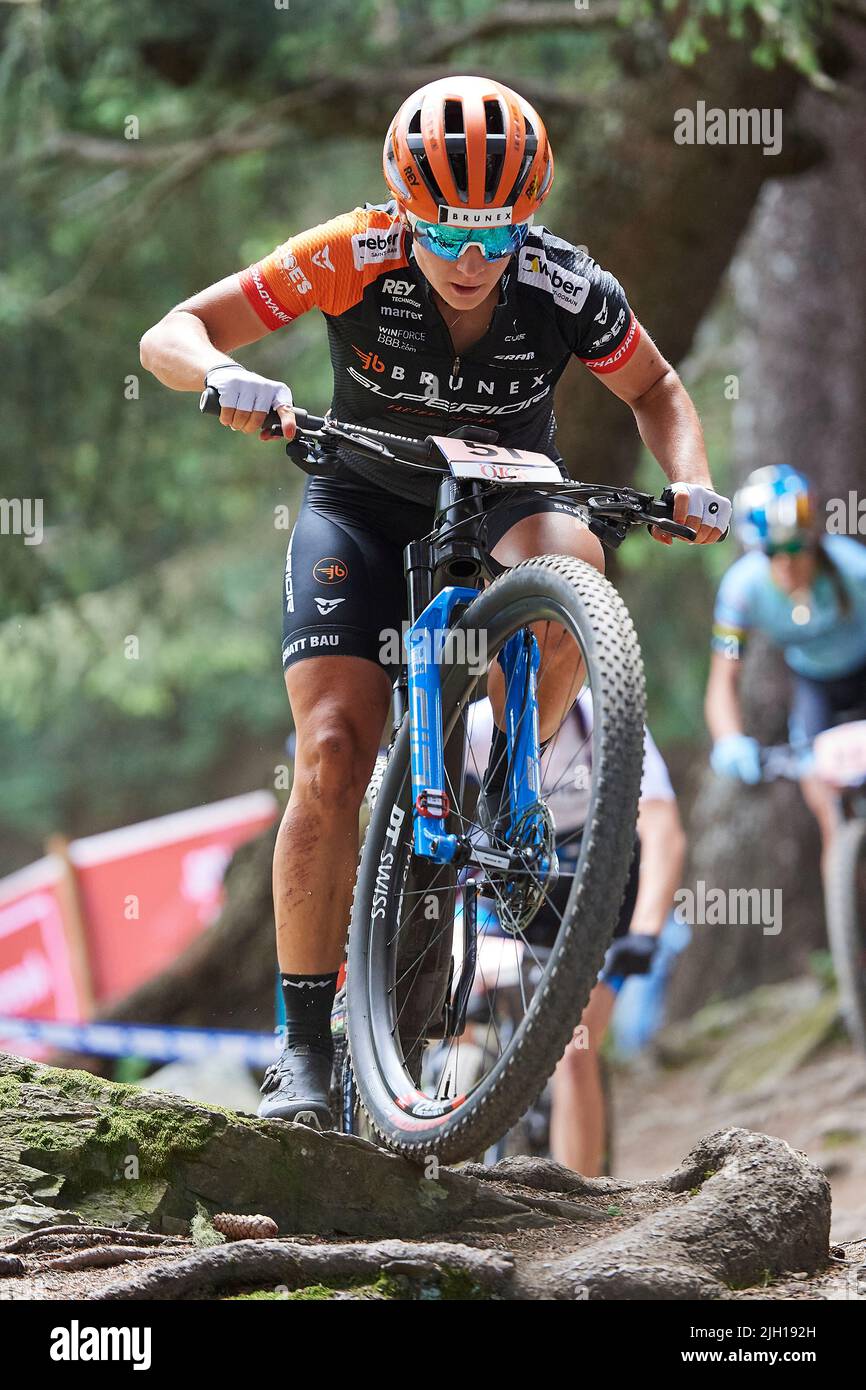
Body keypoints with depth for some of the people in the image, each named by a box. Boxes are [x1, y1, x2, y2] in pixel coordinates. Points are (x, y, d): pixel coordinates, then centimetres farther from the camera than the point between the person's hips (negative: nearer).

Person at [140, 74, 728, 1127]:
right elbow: (169, 335, -21)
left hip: (506, 499, 1)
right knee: (332, 756, -17)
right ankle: (304, 1048, -8)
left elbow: (655, 389, 0)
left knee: (566, 566, -37)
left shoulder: (568, 289, -21)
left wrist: (690, 484, -18)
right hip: (364, 503, 0)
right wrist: (226, 377, -43)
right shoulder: (354, 258, -24)